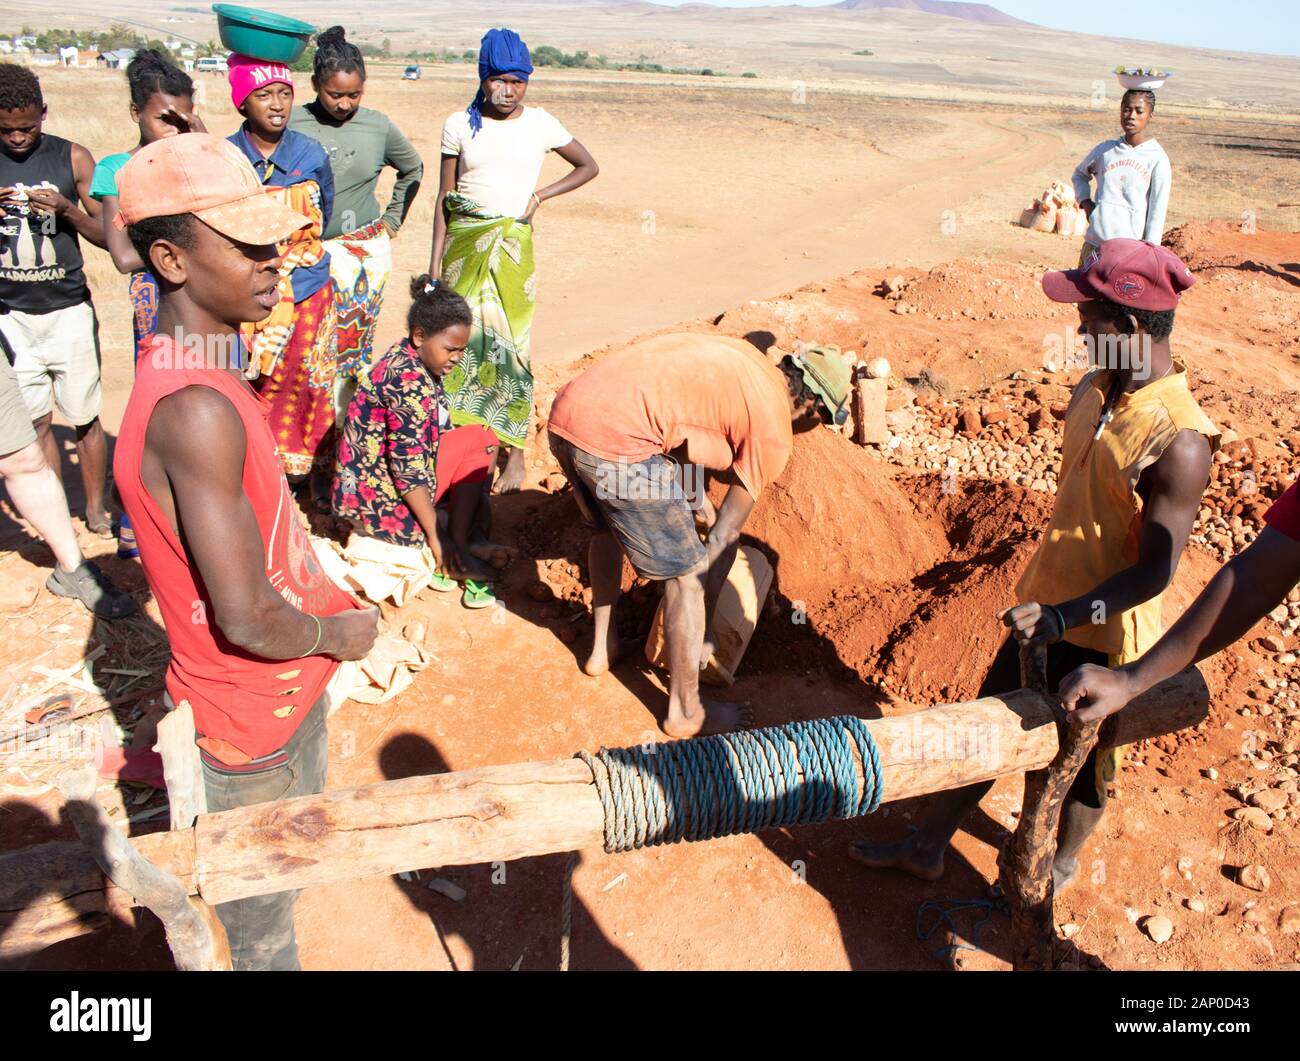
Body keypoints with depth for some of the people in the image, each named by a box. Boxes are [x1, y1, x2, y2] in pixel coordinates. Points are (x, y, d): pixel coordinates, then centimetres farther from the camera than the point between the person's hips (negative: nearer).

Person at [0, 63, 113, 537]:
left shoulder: (72, 157, 1)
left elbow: (107, 235, 2)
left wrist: (67, 209, -16)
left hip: (68, 311, -1)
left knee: (84, 417, 4)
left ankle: (95, 509, 20)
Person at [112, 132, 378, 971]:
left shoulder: (201, 366, 0)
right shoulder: (195, 409, -32)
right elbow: (248, 619, -30)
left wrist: (342, 610, 7)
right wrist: (334, 634, -12)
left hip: (280, 693, 8)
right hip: (252, 722, -8)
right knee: (262, 936, 17)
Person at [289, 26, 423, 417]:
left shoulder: (379, 127, 2)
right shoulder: (292, 124, -4)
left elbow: (413, 168, 19)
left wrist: (392, 220, 16)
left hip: (365, 252, 1)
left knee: (352, 343, 3)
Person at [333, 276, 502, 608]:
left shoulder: (410, 364, 7)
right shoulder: (408, 379, -23)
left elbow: (437, 436, 12)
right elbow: (408, 467, -26)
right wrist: (436, 537, -21)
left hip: (371, 483, 10)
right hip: (376, 497, -10)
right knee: (480, 441, -11)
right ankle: (457, 553, -9)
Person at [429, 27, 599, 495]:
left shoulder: (539, 123, 3)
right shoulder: (460, 125, 3)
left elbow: (589, 167, 13)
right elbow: (444, 198, 5)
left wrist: (539, 196, 1)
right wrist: (435, 263, 0)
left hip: (512, 246, -1)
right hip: (464, 244, 1)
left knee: (511, 342, -2)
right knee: (461, 338, 0)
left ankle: (515, 451, 4)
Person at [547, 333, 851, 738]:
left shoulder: (740, 355, 24)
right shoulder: (774, 432, 3)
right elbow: (723, 540, 6)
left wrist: (696, 500, 50)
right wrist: (706, 630, 18)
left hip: (564, 414, 9)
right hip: (615, 442, -9)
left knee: (607, 527, 33)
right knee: (686, 575, 7)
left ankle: (603, 647, 49)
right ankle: (686, 712, 22)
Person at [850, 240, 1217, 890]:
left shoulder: (1179, 441, -25)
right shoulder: (1096, 390, -1)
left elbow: (1155, 571, -23)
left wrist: (1064, 615, -32)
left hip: (1101, 635, -7)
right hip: (1047, 605, 7)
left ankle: (1061, 865, 44)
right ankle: (927, 846, 35)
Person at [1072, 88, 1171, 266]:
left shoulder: (1157, 159, -4)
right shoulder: (1105, 149, 8)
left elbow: (1158, 211, -6)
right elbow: (1080, 174, 28)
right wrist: (1085, 202, 10)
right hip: (1093, 245, 5)